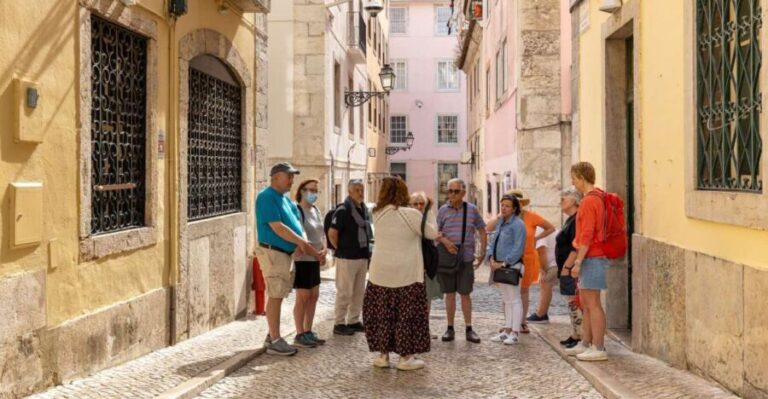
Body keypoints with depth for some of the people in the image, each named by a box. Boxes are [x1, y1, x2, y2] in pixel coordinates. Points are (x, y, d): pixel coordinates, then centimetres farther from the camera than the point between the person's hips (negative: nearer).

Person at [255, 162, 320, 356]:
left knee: (278, 295, 14)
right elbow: (278, 227, -20)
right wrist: (302, 242, -15)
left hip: (285, 253, 9)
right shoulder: (267, 197, -14)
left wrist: (302, 242, -7)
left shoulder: (286, 199, 16)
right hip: (272, 253, -9)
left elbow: (296, 222, 13)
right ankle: (275, 342, -1)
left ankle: (272, 334, 23)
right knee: (275, 296, -6)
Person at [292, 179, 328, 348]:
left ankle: (308, 331, 22)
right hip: (302, 260, -8)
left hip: (314, 260, 9)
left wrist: (324, 250, 0)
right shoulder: (297, 210, -14)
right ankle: (299, 335, 6)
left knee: (314, 296, 12)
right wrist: (316, 252, -23)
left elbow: (321, 233, 17)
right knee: (303, 297, -3)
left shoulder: (315, 210, 12)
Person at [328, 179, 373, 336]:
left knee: (359, 292, 13)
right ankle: (339, 324, 7)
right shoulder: (343, 210, -14)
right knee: (344, 292, -2)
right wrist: (340, 249, -7)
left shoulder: (364, 209, 11)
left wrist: (367, 251, 14)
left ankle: (354, 321, 23)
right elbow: (332, 233, -17)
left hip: (362, 256, 8)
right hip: (347, 257, -8)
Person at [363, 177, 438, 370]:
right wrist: (430, 212, 12)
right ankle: (405, 357, 11)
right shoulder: (411, 214, -12)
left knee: (381, 313, 12)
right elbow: (432, 233, -3)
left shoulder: (378, 214, 1)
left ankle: (382, 355, 18)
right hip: (406, 274, -4)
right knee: (406, 315, 6)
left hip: (380, 273, 4)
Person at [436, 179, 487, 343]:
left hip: (466, 258, -1)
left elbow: (482, 232, 8)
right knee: (449, 293, 7)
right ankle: (450, 328, 16)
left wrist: (482, 253, 2)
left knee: (465, 293, 4)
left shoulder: (472, 209, 2)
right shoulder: (443, 210, 3)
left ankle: (469, 329, 13)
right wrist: (445, 241, -18)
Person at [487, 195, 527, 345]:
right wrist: (492, 259, 1)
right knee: (506, 300, 14)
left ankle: (515, 333, 1)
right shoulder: (500, 223, 14)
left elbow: (518, 249, -17)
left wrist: (504, 263, -17)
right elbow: (493, 242, 17)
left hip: (511, 266, -9)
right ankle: (508, 330, 22)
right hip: (500, 266, 9)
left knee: (514, 299, -4)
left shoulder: (518, 224, -12)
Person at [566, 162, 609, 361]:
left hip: (591, 258, -10)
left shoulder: (589, 200, -16)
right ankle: (586, 344, 22)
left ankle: (598, 349, 0)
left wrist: (578, 261, -18)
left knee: (593, 304, -5)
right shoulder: (596, 197, 15)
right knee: (585, 303, 15)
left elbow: (587, 235, -20)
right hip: (591, 258, 10)